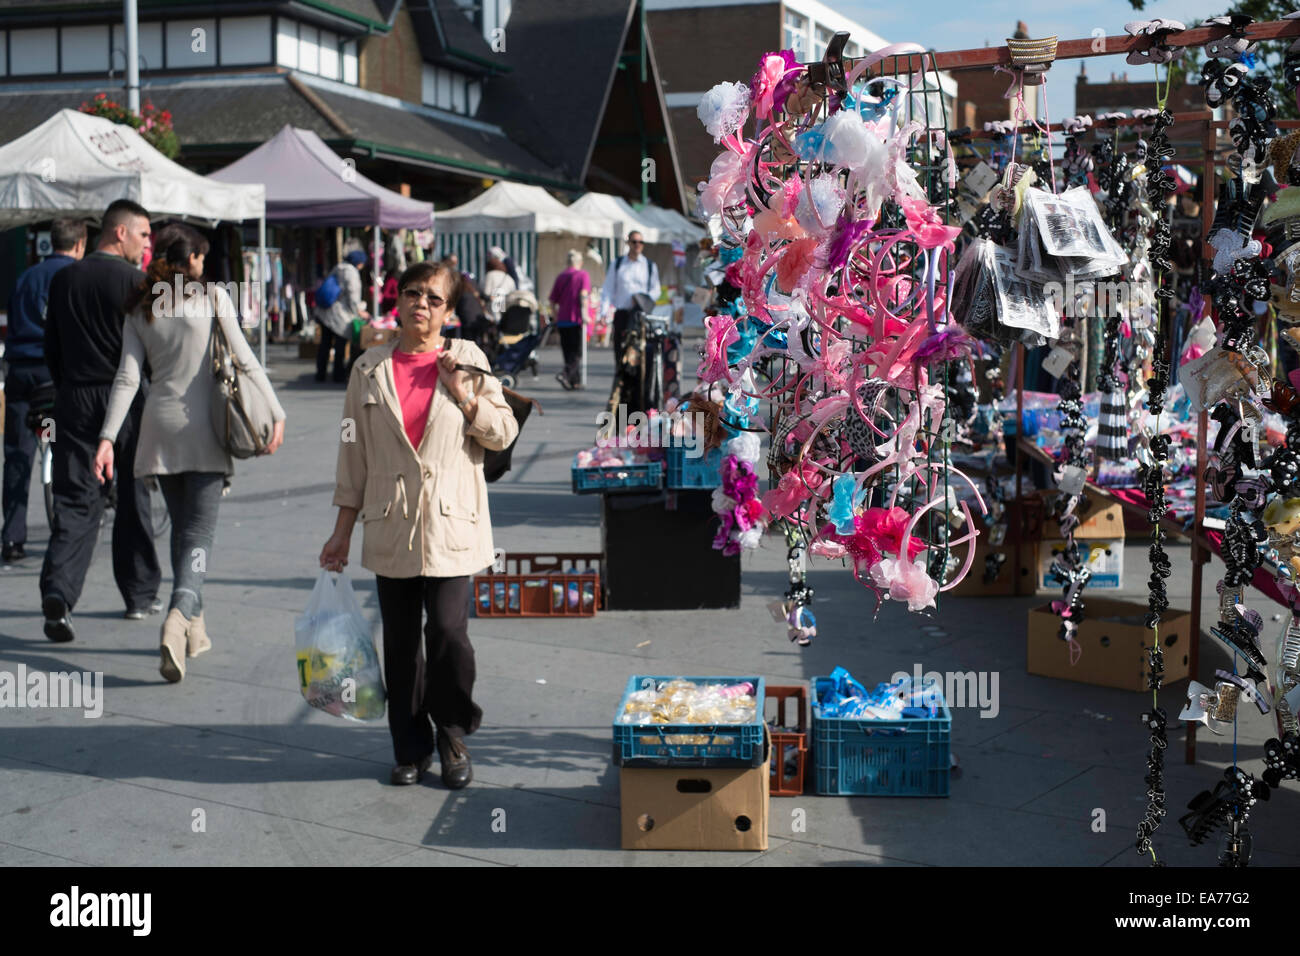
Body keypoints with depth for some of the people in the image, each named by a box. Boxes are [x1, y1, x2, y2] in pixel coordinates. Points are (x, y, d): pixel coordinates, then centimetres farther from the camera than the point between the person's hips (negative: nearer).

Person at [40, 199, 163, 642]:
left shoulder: (63, 279, 7)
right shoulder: (136, 281, -9)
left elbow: (51, 348, 11)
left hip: (74, 401, 3)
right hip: (126, 401, -3)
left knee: (75, 502, 2)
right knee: (132, 501, 10)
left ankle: (58, 590, -18)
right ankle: (140, 596, 20)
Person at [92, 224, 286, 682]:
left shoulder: (139, 308, 7)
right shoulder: (213, 297, -2)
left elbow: (127, 378, 0)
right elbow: (245, 361, -5)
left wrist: (107, 437, -2)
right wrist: (276, 414, -1)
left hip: (159, 428, 3)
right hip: (203, 425, -3)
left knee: (181, 525, 16)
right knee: (200, 529, -4)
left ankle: (193, 627, 19)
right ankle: (179, 615, -26)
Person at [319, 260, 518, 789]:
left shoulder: (466, 359, 3)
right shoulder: (370, 369, 6)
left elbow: (504, 433, 4)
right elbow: (355, 452, 9)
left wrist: (464, 394, -11)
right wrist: (342, 532, 9)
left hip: (450, 524, -2)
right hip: (391, 526, 2)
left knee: (449, 632, -10)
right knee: (400, 641, 7)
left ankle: (453, 737, 13)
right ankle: (412, 748, 21)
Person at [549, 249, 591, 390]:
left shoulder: (560, 276, 13)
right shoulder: (583, 275, -2)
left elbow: (553, 300, 14)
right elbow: (584, 294, -17)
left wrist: (556, 317, 24)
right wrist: (584, 313, -17)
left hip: (562, 319, 5)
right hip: (577, 319, -5)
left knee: (568, 351, 11)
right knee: (577, 352, -3)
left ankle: (576, 381, 12)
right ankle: (566, 374, -24)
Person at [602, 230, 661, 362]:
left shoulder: (650, 266, 11)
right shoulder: (617, 264, 11)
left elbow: (656, 290, 10)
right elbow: (608, 288, 8)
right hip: (621, 312, 1)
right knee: (619, 347, -3)